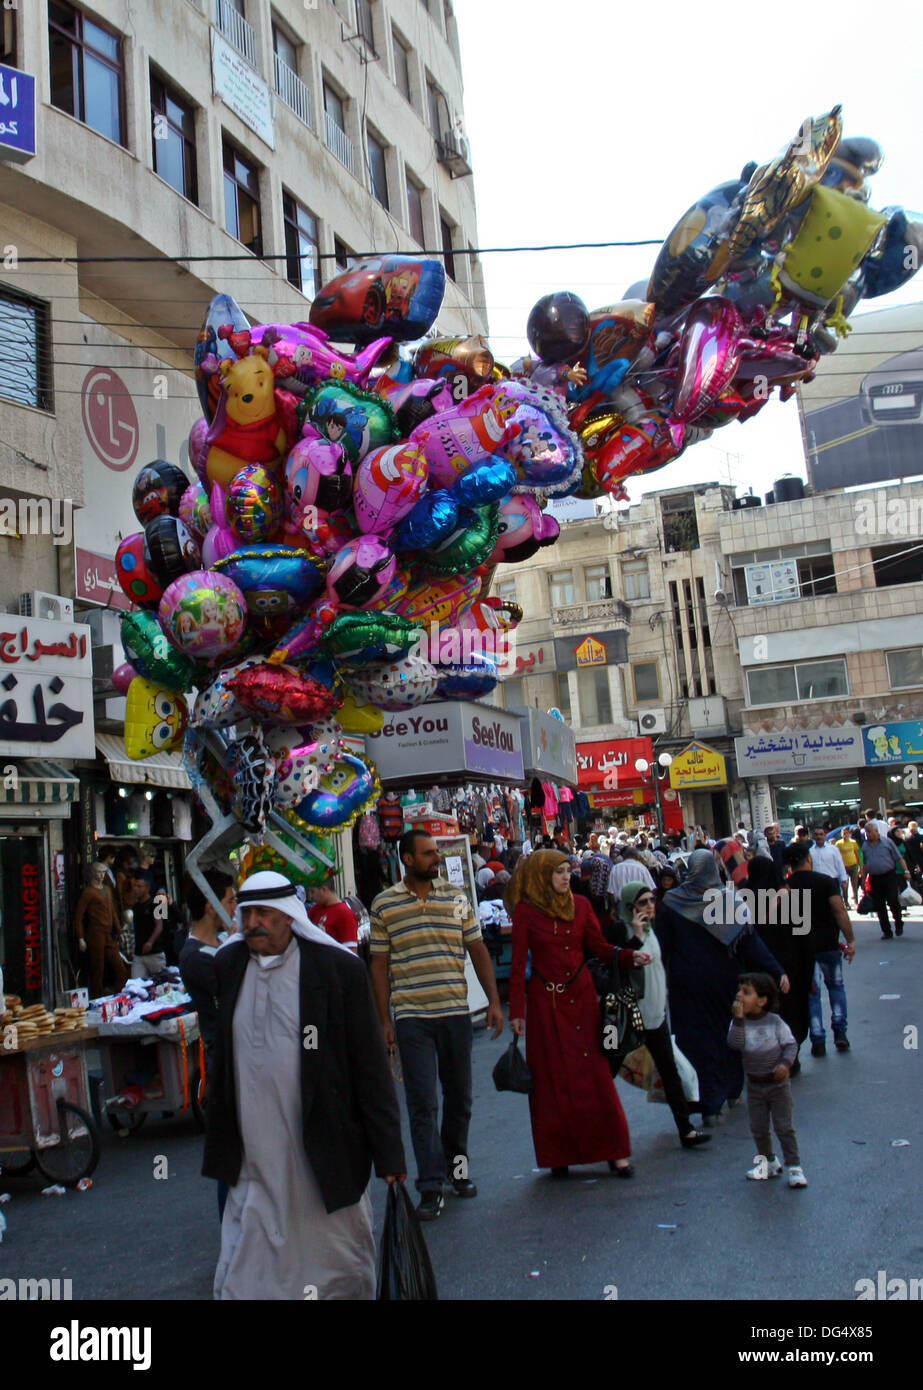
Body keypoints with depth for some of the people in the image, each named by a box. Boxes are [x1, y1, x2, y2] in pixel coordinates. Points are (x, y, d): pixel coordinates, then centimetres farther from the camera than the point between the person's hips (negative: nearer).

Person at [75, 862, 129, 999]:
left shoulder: (108, 890, 18)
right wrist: (81, 939, -15)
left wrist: (118, 932, 18)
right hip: (95, 936, -7)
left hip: (109, 936, 7)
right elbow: (78, 917, -9)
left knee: (122, 972, 4)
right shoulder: (88, 892, -5)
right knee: (97, 973, -2)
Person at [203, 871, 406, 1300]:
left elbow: (370, 1066, -7)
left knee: (340, 1271, 11)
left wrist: (388, 1152, -6)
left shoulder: (339, 967, -9)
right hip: (253, 1160, 3)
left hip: (325, 1153, -3)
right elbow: (219, 1053, 14)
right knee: (244, 1274, 7)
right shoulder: (226, 965, 4)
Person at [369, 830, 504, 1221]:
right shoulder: (384, 905, 0)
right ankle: (431, 1186, 4)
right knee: (422, 1102, -3)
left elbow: (478, 950, 10)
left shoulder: (456, 898, 7)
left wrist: (494, 1001, 4)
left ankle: (456, 1163, 34)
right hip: (411, 1017, -3)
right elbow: (379, 964, 2)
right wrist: (384, 1020, -2)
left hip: (456, 1012, 3)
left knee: (459, 1097, 13)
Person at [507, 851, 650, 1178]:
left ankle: (613, 1150, 11)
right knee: (552, 1079, 4)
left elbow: (599, 947, 5)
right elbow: (518, 964, -3)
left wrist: (631, 956, -12)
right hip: (545, 1002, -2)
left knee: (595, 1072, 1)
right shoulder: (526, 912, -3)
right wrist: (517, 1011, -6)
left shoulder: (580, 905, 6)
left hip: (581, 996, 2)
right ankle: (559, 1154, 17)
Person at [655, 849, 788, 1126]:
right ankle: (730, 1090, 34)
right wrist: (777, 972, -9)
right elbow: (750, 942, -12)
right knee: (724, 1034, 19)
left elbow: (661, 947, -3)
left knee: (693, 1038, 5)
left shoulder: (671, 902, -8)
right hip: (722, 984, 1)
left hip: (685, 985, -1)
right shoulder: (729, 901, -9)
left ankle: (707, 1105, 3)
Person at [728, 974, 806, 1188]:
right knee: (758, 1128, 12)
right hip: (754, 1084, 3)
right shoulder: (739, 1023, -5)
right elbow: (734, 1043, -21)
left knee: (784, 1127, 0)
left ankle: (794, 1167, 9)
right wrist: (738, 1019, -28)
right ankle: (769, 1162, 30)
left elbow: (791, 1044, -7)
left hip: (778, 1083, -3)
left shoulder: (775, 1022, -11)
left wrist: (785, 1063, -23)